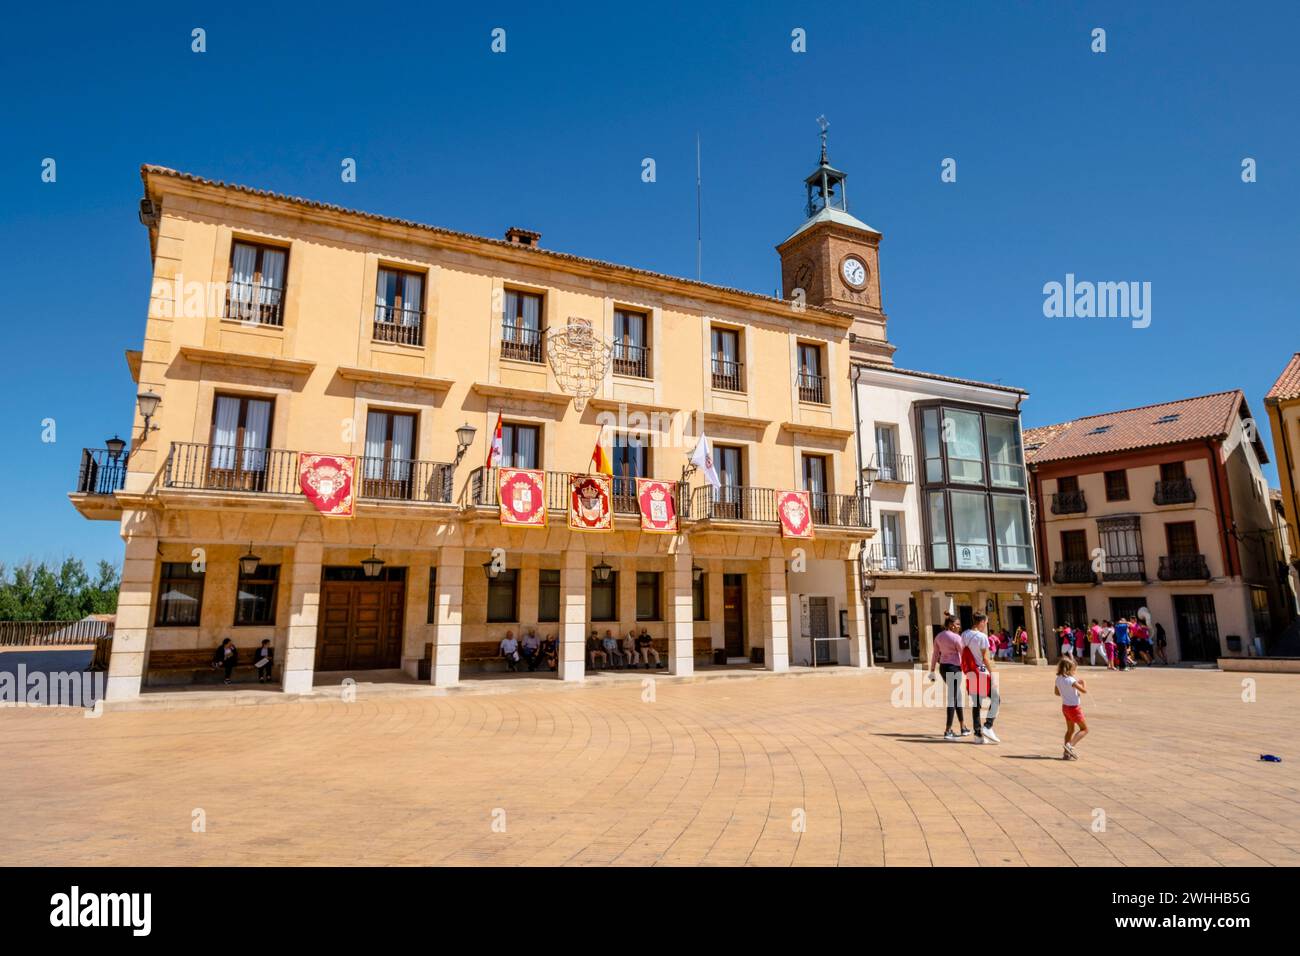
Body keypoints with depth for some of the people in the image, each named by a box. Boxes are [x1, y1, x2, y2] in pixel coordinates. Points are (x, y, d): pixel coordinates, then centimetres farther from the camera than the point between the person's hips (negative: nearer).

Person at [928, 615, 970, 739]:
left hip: (943, 668, 7)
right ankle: (947, 731, -3)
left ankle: (963, 728, 27)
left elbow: (935, 654, 10)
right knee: (952, 699, -3)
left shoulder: (938, 636, 7)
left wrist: (932, 671, 15)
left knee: (958, 696, 19)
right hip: (954, 668, -7)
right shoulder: (956, 637, -14)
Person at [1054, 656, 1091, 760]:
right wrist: (1082, 683, -1)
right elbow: (1084, 691, -19)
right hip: (1074, 708, -7)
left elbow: (1057, 693, 10)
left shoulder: (1058, 679, -2)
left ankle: (1066, 753, 19)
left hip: (1065, 706, 7)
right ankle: (1070, 745, -9)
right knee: (1084, 729, 8)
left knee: (1070, 730, 20)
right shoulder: (1071, 680, -25)